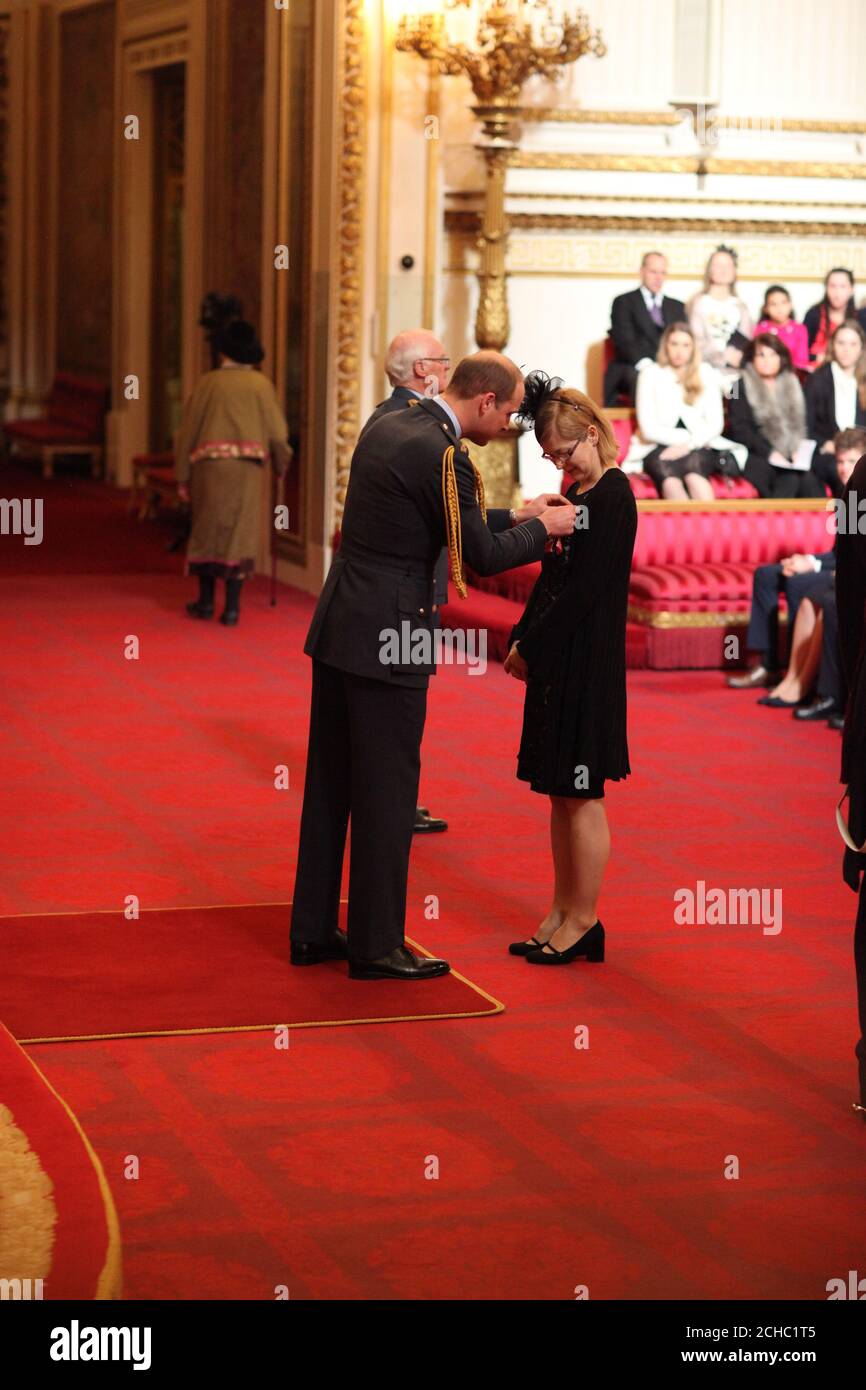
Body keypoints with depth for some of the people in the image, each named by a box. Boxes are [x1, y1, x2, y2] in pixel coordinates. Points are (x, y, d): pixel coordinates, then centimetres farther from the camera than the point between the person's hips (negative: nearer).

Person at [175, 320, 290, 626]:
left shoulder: (208, 382, 3)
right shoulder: (261, 385, 2)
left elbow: (188, 431, 1)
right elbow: (276, 431, 1)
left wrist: (183, 475, 6)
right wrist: (282, 464, 18)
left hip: (209, 466, 0)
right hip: (246, 467, 0)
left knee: (207, 530, 14)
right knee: (239, 533, 4)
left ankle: (206, 601, 18)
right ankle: (232, 607, -1)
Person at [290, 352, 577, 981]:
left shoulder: (387, 426, 11)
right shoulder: (443, 455, -17)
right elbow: (482, 555, -10)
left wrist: (515, 515, 21)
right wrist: (544, 528, 6)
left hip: (338, 625, 9)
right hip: (387, 639, -9)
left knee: (330, 782, 14)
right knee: (387, 792, 1)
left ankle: (313, 930, 23)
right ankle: (376, 946, 9)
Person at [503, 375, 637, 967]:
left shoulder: (613, 497, -14)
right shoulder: (578, 494, 13)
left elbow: (584, 590, -19)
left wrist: (531, 648, -13)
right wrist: (523, 641, 4)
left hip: (587, 663, -9)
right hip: (558, 661, 9)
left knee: (580, 794, -2)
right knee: (561, 792, 13)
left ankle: (583, 921, 7)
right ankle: (564, 913, 21)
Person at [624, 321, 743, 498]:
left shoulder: (706, 374, 11)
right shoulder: (650, 374, 7)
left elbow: (715, 424, 5)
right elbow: (648, 428, 0)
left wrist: (688, 444, -11)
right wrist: (687, 437, -6)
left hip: (698, 446, 1)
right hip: (659, 448, -1)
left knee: (694, 476, -37)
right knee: (670, 479, -37)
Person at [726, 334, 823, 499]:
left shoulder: (791, 385, 21)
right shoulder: (742, 387, 7)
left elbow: (801, 424, 16)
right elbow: (739, 429, -3)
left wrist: (799, 451, -5)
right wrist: (769, 453, -15)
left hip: (790, 454, 4)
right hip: (757, 457, -4)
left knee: (810, 480, -29)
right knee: (789, 480, -34)